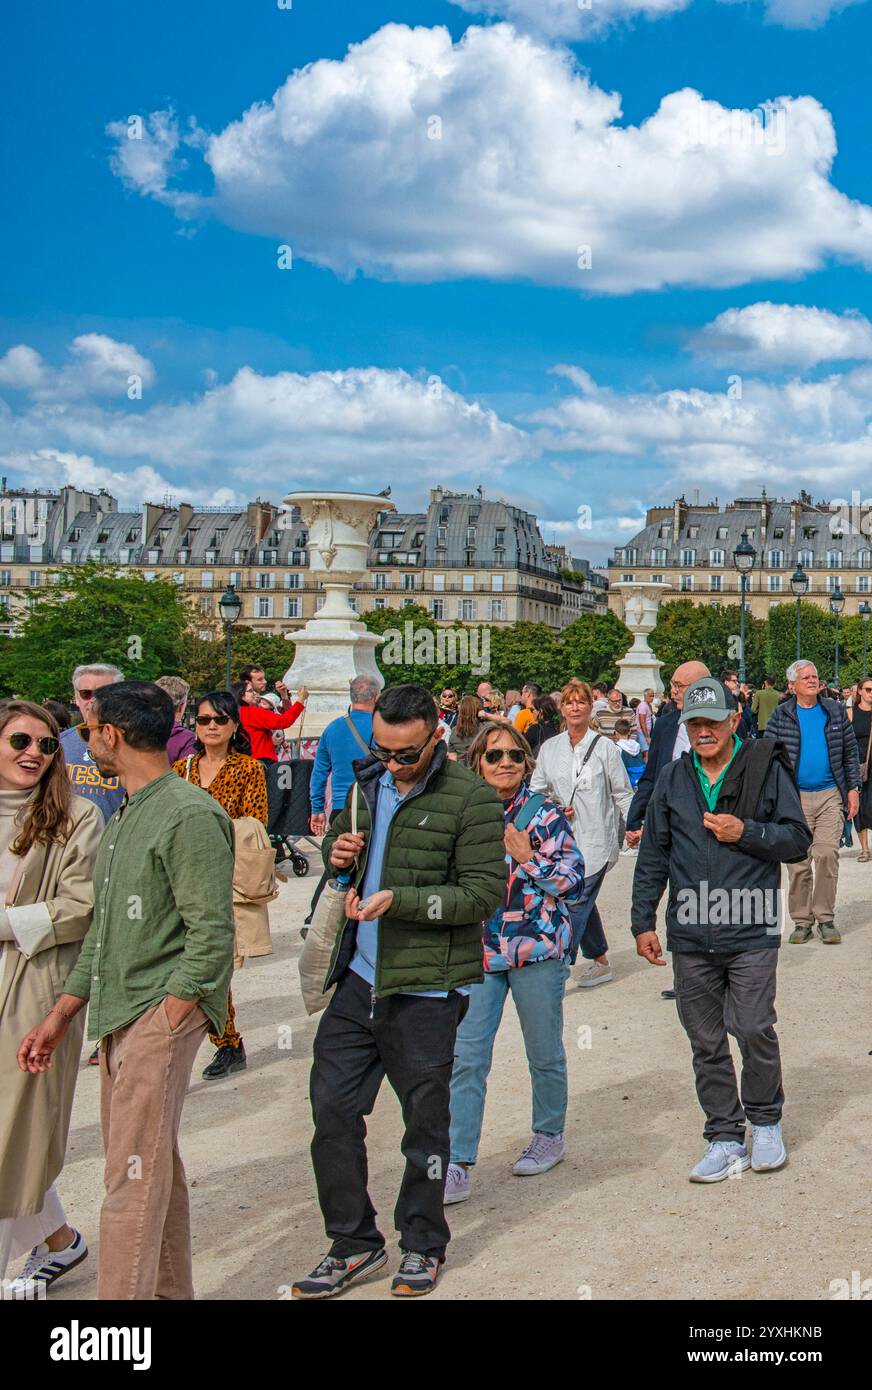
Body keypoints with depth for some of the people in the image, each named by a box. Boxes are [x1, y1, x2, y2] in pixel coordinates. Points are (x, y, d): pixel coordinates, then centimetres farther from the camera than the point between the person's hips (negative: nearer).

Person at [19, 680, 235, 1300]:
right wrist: (61, 1015, 19)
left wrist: (165, 1022, -17)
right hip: (119, 1015, 9)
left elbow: (211, 935, -17)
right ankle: (170, 1290, 28)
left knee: (135, 1177, -8)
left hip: (162, 1014, -9)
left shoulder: (190, 815, -14)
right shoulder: (125, 817, 16)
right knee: (154, 1166, 16)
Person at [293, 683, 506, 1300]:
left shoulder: (470, 797, -12)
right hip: (358, 977, 6)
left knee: (426, 1120, 10)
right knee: (332, 1106, 7)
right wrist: (338, 850, 0)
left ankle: (423, 1245, 30)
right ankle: (354, 1244, 24)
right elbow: (339, 840, 24)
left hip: (426, 988, -6)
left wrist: (399, 900, -23)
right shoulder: (369, 781, 8)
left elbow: (485, 892, -15)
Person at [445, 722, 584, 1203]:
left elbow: (574, 878, -9)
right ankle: (456, 1166, -2)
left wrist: (527, 857, -17)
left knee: (544, 1053, 12)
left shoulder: (544, 814, -5)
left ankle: (549, 1136, 35)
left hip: (537, 946, -2)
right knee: (466, 1057, -5)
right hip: (477, 950, 3)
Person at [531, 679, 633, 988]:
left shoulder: (604, 747, 0)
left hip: (595, 840, -4)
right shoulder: (549, 748, 9)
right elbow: (536, 791, 12)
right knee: (583, 902, 12)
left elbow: (622, 793, 3)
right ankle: (600, 962, 27)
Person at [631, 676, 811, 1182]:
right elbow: (653, 856, 13)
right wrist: (643, 921, 9)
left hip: (751, 931, -3)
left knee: (754, 1029, -5)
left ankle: (766, 1121, 21)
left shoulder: (766, 769, 0)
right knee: (706, 1042, 7)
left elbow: (798, 839, 1)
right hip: (690, 934, 3)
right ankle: (726, 1138, 19)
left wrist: (745, 833, -14)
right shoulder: (672, 779, 9)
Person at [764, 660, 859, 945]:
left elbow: (850, 751, 11)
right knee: (798, 862, 2)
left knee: (827, 855, -9)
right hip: (795, 798, 0)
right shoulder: (780, 715, 3)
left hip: (830, 795, 0)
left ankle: (825, 918, 3)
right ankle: (802, 922, 12)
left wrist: (853, 788, 4)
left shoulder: (835, 711, 8)